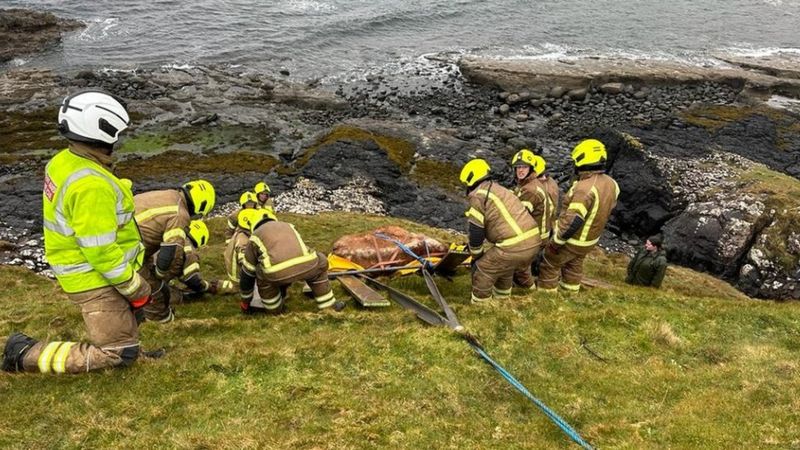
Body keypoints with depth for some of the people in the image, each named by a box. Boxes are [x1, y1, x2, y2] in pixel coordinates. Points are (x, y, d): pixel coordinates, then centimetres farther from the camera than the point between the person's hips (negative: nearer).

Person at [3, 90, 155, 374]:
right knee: (119, 355, -1)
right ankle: (26, 354, 2)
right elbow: (101, 251, -28)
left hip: (78, 269, 10)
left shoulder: (63, 161, -1)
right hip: (97, 279, -10)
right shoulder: (92, 185, -31)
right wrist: (134, 288, -15)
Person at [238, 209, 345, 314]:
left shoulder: (255, 237, 28)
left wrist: (245, 303, 49)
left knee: (261, 274, 32)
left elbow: (246, 274, 35)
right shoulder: (288, 226, 38)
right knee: (320, 262, 36)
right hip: (307, 266, 2)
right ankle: (329, 304, 36)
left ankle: (275, 309, 34)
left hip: (278, 274, -2)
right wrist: (283, 290, 63)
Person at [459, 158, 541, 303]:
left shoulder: (478, 195, -3)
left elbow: (476, 231, -4)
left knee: (482, 270, 8)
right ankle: (501, 300, 52)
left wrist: (476, 256, 12)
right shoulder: (500, 190, 24)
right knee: (506, 266, 33)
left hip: (513, 247, -9)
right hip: (534, 241, 9)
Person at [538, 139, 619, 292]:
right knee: (574, 265, 27)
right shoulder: (611, 184, -6)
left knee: (550, 265, 12)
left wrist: (556, 240, -22)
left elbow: (573, 221, -33)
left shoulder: (585, 188, -33)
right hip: (591, 239, 8)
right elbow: (607, 211, 8)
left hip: (571, 240, -8)